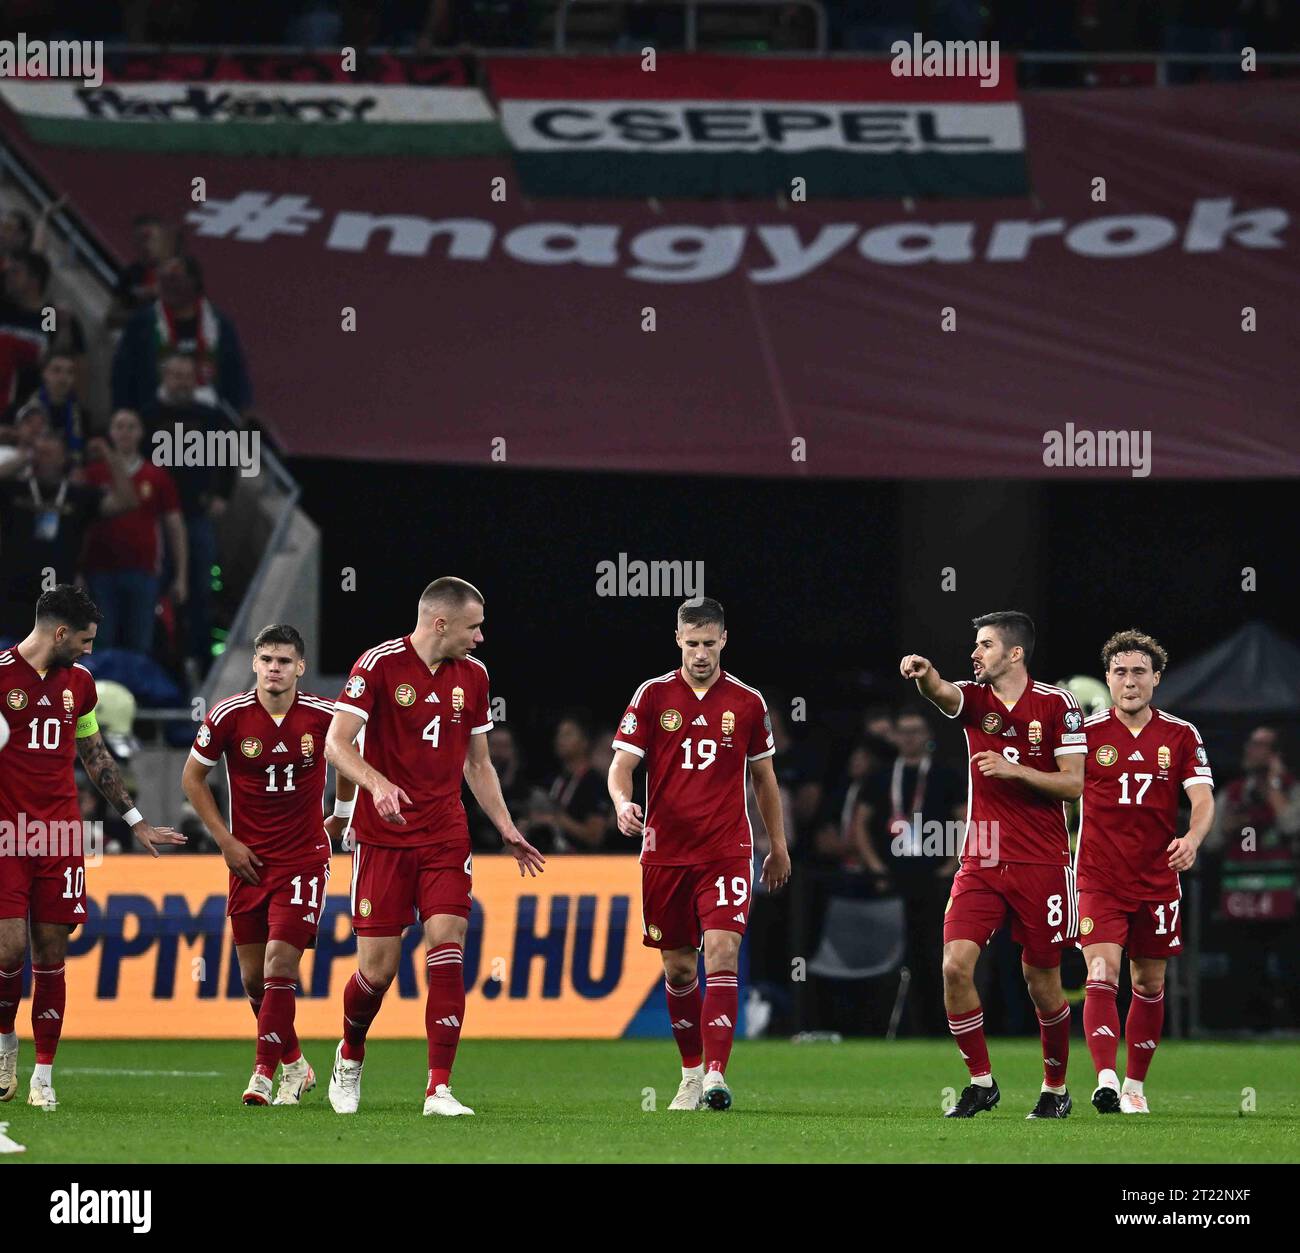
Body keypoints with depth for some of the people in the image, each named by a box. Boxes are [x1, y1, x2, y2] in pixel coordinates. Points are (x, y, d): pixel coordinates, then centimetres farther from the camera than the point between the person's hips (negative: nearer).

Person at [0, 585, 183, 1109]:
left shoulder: (78, 681, 13)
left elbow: (95, 757, 23)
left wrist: (137, 822, 25)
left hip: (61, 835, 5)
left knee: (50, 953, 2)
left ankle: (43, 1075, 6)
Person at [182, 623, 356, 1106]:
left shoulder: (324, 716, -8)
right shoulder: (229, 716, -8)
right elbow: (193, 777, 5)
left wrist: (340, 817, 21)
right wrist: (225, 840, 0)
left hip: (303, 859, -2)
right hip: (249, 860, 2)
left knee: (279, 966, -15)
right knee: (253, 976, 6)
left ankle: (264, 1073, -8)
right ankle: (294, 1065, 26)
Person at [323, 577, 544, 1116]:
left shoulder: (472, 674, 9)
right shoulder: (381, 663, -8)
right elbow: (337, 743, -14)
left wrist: (506, 828, 14)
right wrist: (377, 784, -31)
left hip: (445, 838, 4)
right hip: (383, 838, -4)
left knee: (447, 948, -13)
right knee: (378, 967, -3)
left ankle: (438, 1088, -11)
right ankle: (350, 1057, 28)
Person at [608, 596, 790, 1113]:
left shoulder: (747, 701, 4)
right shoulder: (653, 696, 2)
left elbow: (764, 777, 15)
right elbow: (621, 765, -2)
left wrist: (778, 847, 18)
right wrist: (623, 804, -24)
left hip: (726, 851, -1)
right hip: (664, 852, 1)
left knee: (722, 954, -17)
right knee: (678, 967, 7)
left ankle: (715, 1075, -22)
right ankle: (691, 1073, 23)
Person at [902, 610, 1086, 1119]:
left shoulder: (1057, 704, -3)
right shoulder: (974, 698, 4)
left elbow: (1074, 785, -6)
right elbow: (940, 692, -20)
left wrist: (1014, 770, -18)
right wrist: (924, 674, -43)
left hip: (1042, 864, -3)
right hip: (981, 862, 3)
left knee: (1042, 982, 4)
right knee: (955, 964, -13)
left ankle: (1056, 1087, 24)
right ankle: (981, 1081, 0)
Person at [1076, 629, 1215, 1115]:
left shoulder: (1181, 737, 1)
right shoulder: (1087, 733, -3)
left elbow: (1203, 799, -7)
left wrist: (1192, 838, -27)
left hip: (1157, 880, 2)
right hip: (1099, 879, -2)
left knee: (1149, 984, 9)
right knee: (1102, 975, -17)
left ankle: (1135, 1087, 21)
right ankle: (1106, 1081, -28)